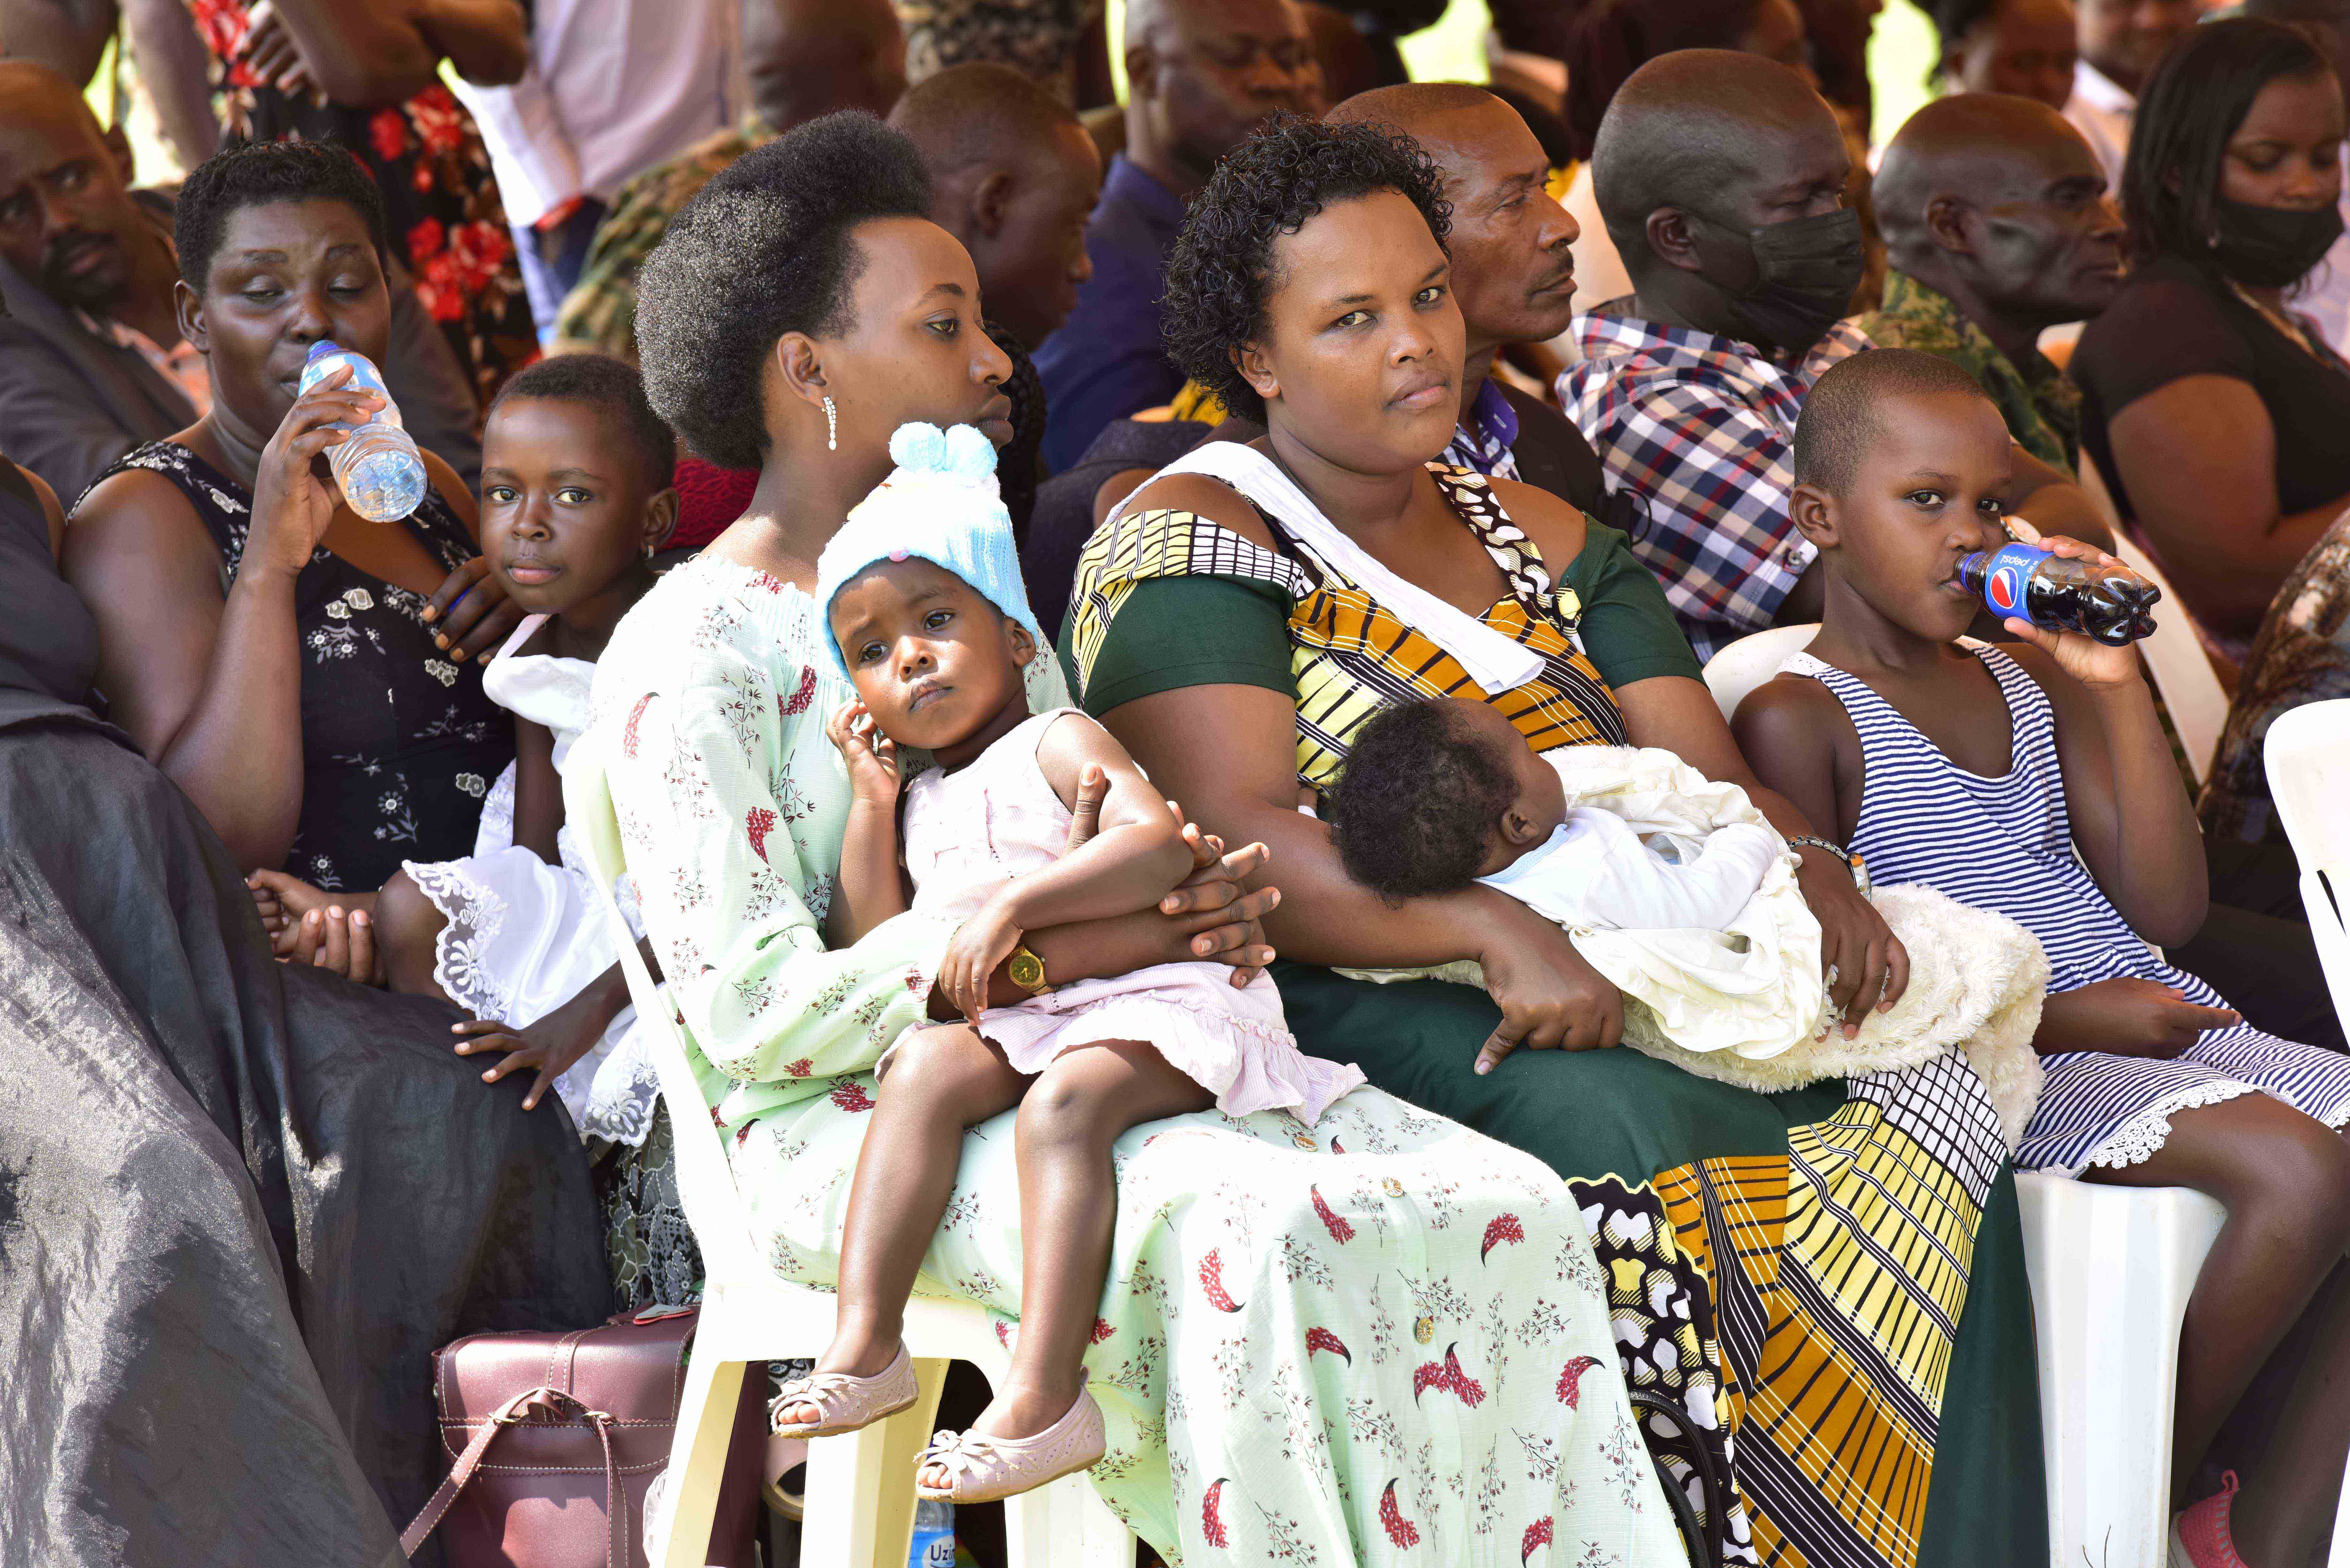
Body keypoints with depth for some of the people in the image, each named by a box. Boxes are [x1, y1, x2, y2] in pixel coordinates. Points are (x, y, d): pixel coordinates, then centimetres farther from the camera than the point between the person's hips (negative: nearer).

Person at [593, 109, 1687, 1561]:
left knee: (1505, 1212, -17)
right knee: (1255, 1232, -35)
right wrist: (1055, 949, -18)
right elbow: (752, 1008, -13)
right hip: (856, 1127, -7)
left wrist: (1215, 902, -1)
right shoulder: (691, 654, -3)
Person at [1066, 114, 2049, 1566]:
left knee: (1934, 1103, -21)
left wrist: (1812, 871, -8)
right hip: (1341, 1016, -6)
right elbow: (1238, 844, -13)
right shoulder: (1193, 544, 1)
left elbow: (1713, 773, 16)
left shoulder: (1543, 538, 23)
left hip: (1622, 993, 6)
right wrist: (1497, 932, -27)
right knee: (1638, 1131, -36)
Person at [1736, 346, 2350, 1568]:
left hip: (2153, 1024, 8)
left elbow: (2165, 909, 12)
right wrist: (2061, 1015, -15)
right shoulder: (1800, 720, -2)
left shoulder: (2032, 684, 19)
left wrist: (2118, 690, 2)